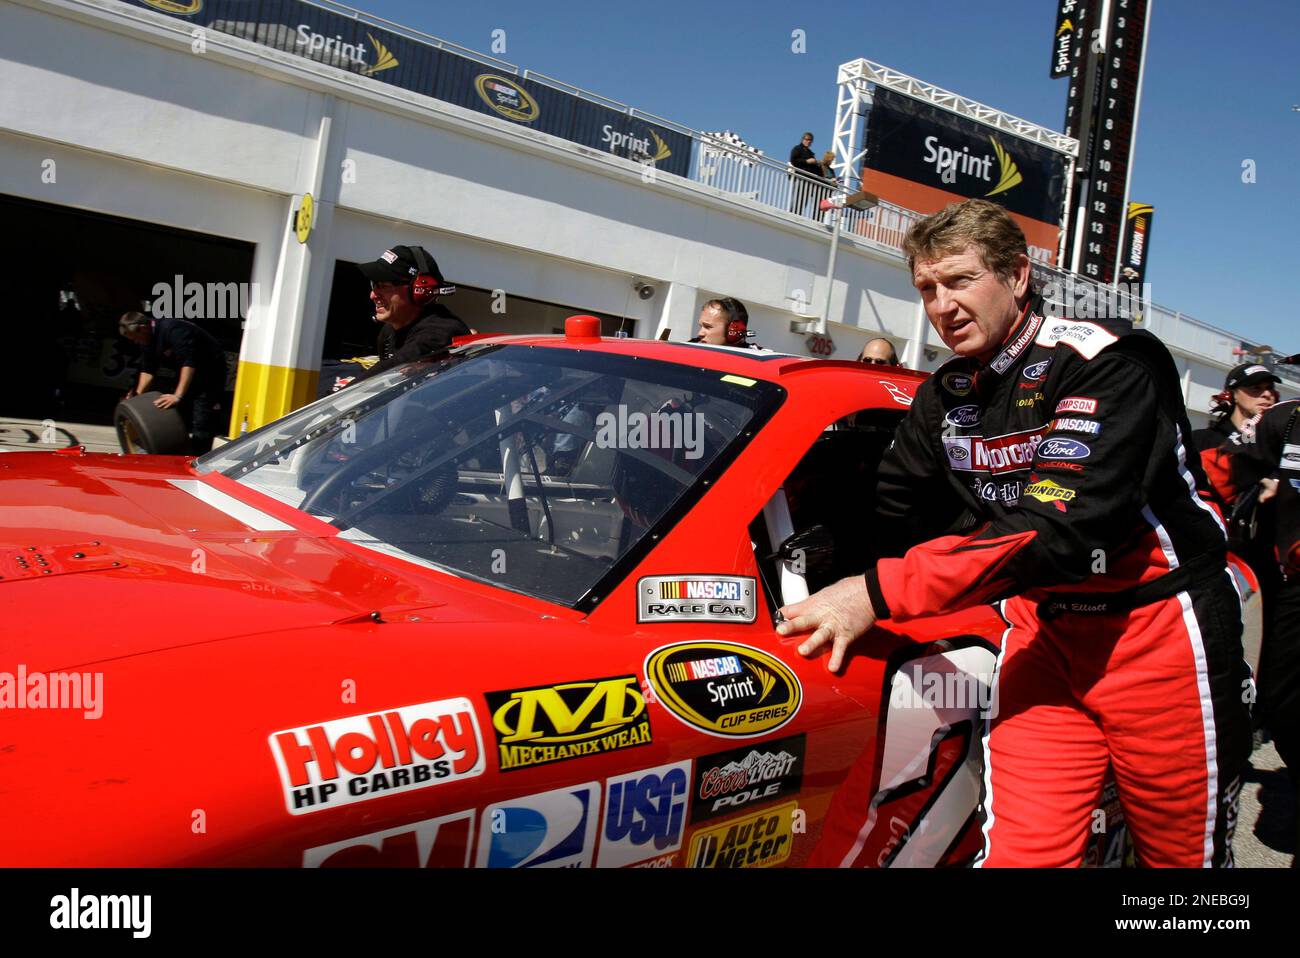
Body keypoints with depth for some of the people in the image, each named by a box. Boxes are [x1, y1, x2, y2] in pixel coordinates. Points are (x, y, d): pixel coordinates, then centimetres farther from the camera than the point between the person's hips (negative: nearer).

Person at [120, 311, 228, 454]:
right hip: (186, 372, 10)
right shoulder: (147, 340, 2)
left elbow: (189, 363, -34)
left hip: (210, 370, -10)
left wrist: (178, 396, -37)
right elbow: (147, 369, 6)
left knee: (201, 424, -15)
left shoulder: (172, 330, -27)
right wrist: (138, 394, -9)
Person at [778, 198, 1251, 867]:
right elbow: (885, 513, 7)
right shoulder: (945, 396, 4)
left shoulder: (1107, 365, -17)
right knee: (1020, 852, -6)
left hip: (1158, 631, -4)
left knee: (1183, 852, 12)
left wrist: (880, 592, -31)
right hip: (1044, 630, 4)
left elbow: (1060, 528, -28)